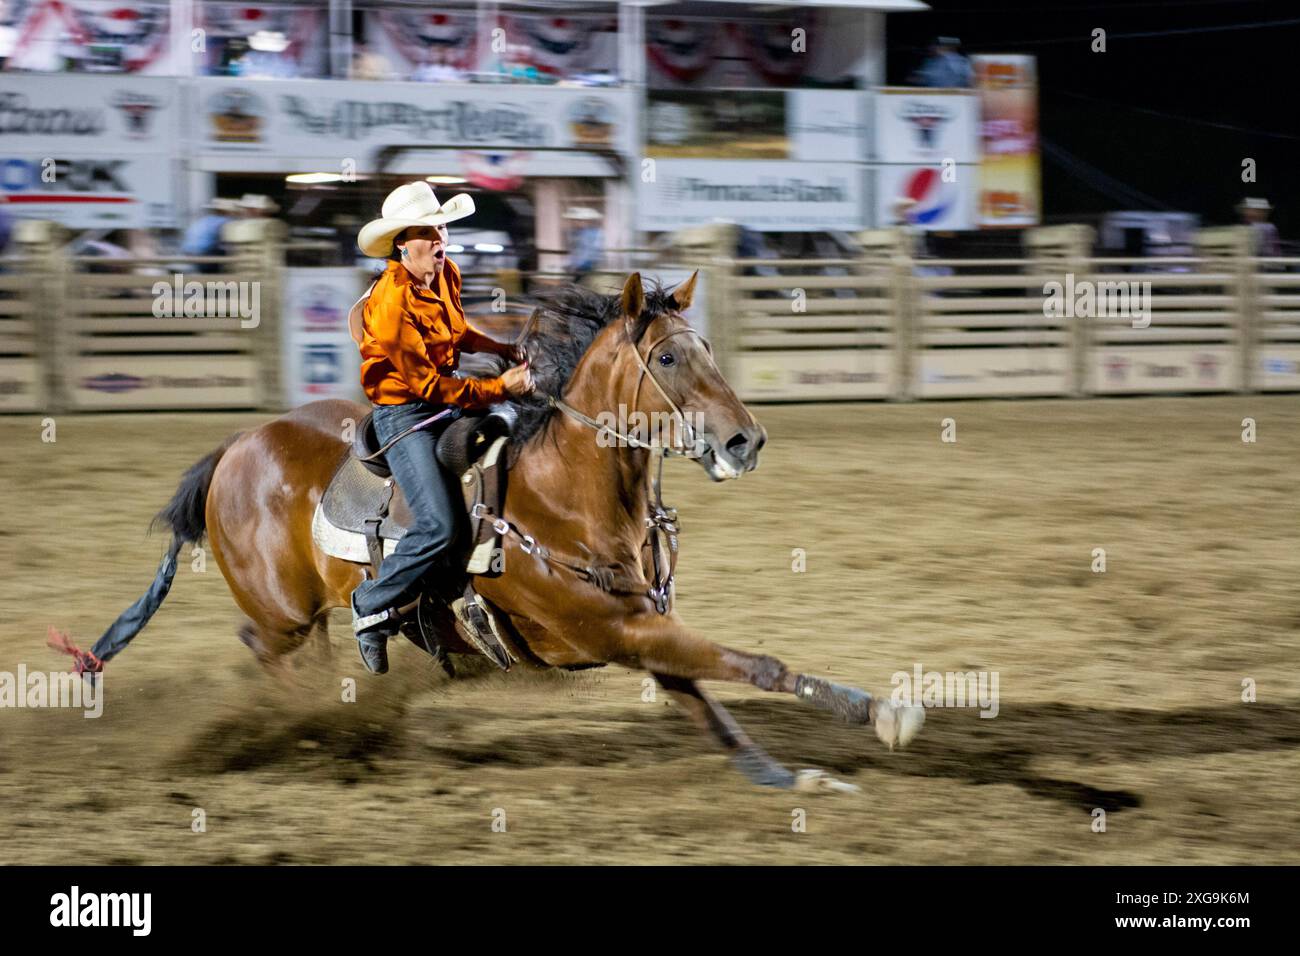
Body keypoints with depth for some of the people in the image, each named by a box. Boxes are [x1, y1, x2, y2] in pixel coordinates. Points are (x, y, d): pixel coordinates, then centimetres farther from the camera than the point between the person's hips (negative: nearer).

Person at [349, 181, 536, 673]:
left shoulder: (445, 274, 1)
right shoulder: (391, 304, -25)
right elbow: (429, 386, -23)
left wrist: (502, 349, 7)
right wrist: (500, 387, -21)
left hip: (446, 402, 9)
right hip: (403, 414, -9)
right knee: (439, 526, -20)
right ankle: (372, 605, -1)